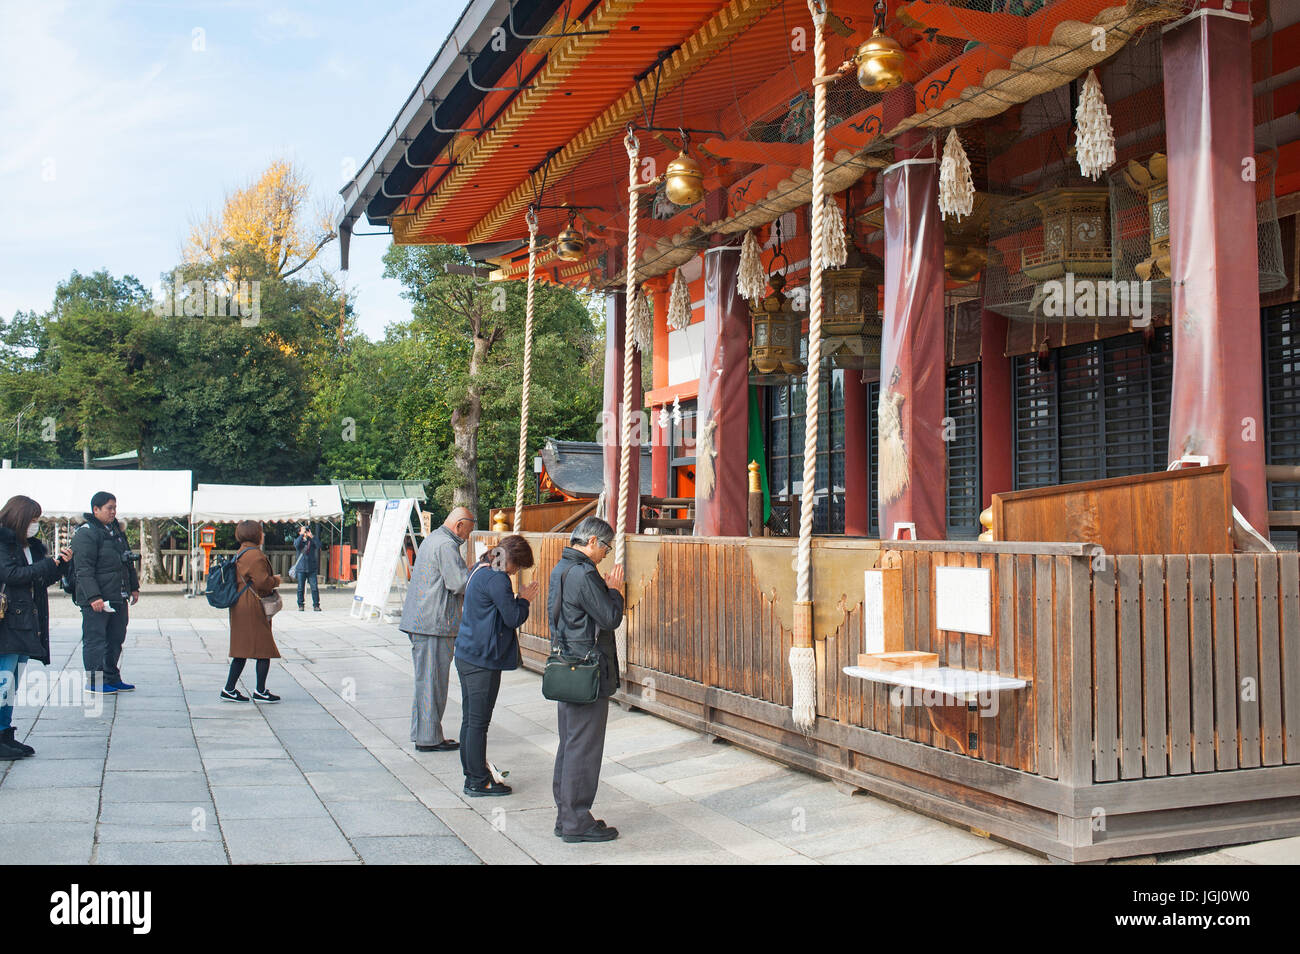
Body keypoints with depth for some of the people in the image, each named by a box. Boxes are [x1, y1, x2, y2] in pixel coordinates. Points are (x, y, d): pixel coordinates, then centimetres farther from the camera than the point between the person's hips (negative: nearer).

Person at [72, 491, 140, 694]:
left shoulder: (117, 531, 17)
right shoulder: (86, 533, -10)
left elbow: (128, 561, 25)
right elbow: (84, 569, -17)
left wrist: (134, 587, 21)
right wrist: (93, 597, -23)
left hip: (118, 597, 9)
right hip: (96, 600, -9)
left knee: (116, 638, 13)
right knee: (95, 640, -2)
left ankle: (112, 678, 23)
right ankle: (93, 682, 5)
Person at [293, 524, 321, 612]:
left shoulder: (312, 540, 9)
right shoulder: (298, 540, 10)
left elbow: (319, 545, -10)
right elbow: (296, 545, -13)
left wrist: (312, 536, -19)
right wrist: (302, 535, -16)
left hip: (312, 568, 0)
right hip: (301, 568, 0)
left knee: (314, 587, -5)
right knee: (300, 588, 2)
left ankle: (316, 605, 1)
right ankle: (301, 605, 10)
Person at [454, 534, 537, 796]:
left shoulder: (478, 570, 12)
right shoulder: (497, 579, -18)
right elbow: (513, 618, -17)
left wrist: (517, 599, 9)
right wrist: (524, 599, -2)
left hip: (466, 655, 10)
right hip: (483, 660, -10)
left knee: (470, 718, 16)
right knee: (478, 722, -1)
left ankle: (472, 772, 26)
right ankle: (478, 781, 7)